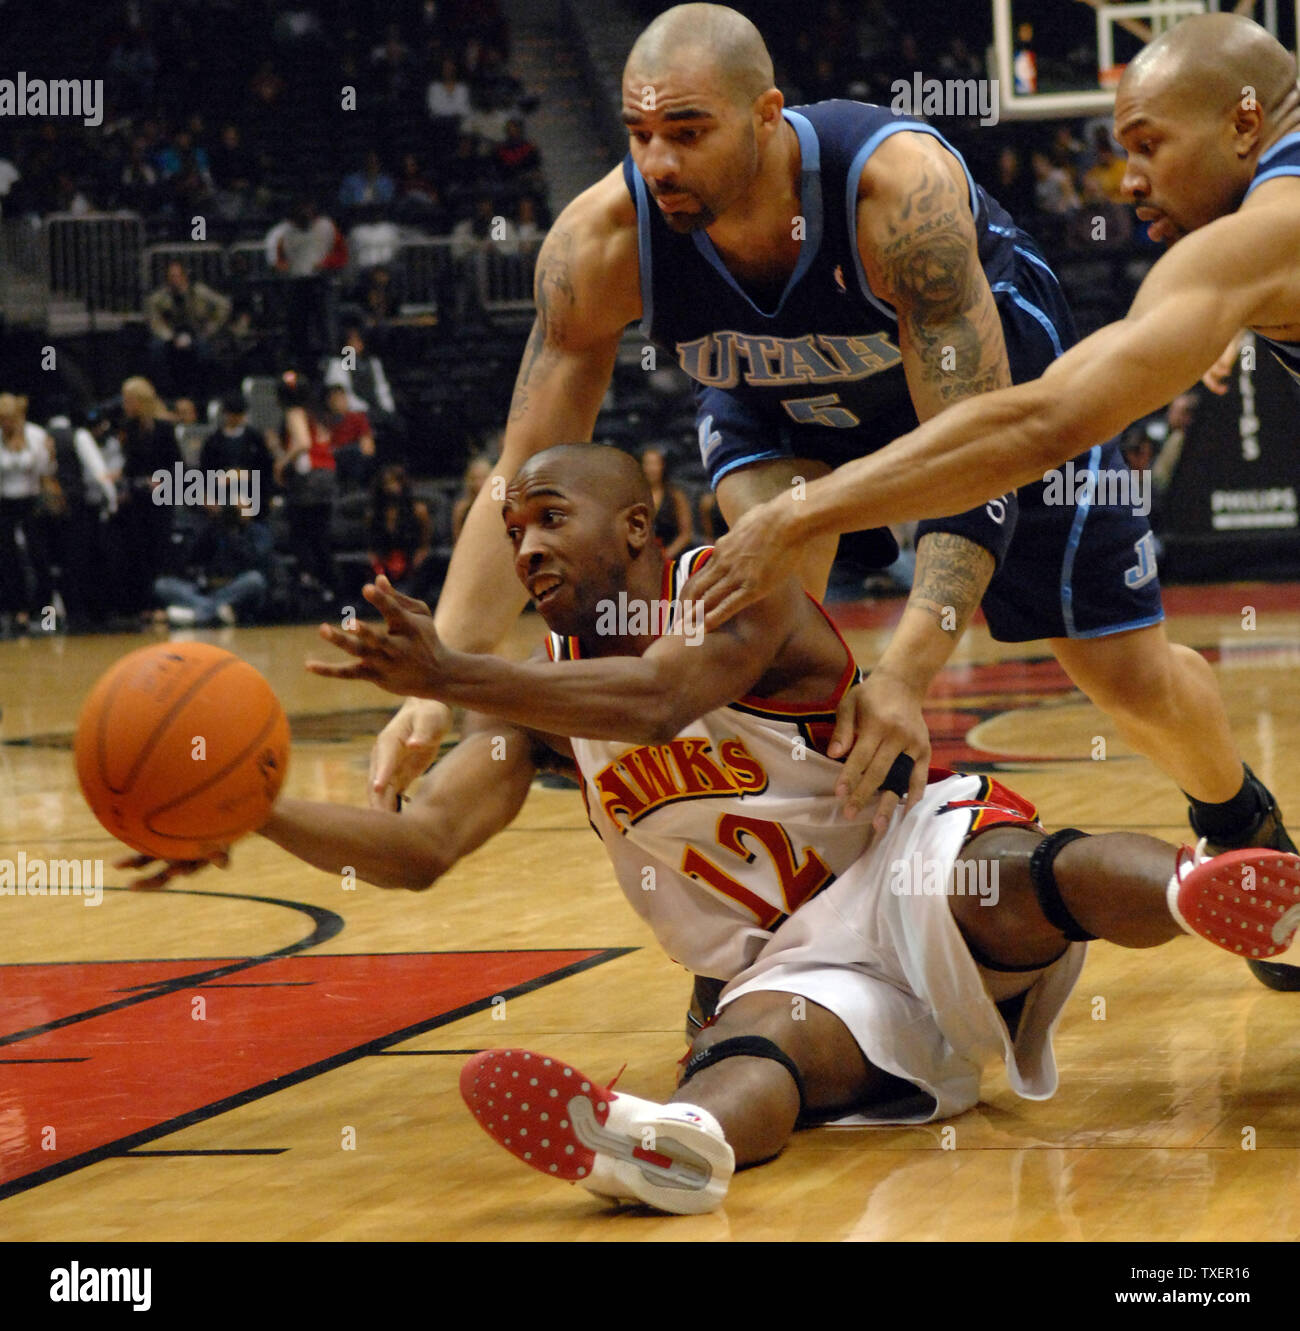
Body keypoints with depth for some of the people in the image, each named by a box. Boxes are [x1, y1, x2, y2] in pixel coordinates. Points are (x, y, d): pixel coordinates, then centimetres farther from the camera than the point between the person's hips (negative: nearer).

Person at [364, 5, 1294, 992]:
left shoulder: (898, 184, -44)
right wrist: (436, 685, -40)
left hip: (984, 366, -2)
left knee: (1131, 676, 3)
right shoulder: (603, 240, -34)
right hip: (778, 395, 2)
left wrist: (905, 674, -57)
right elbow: (525, 480, -27)